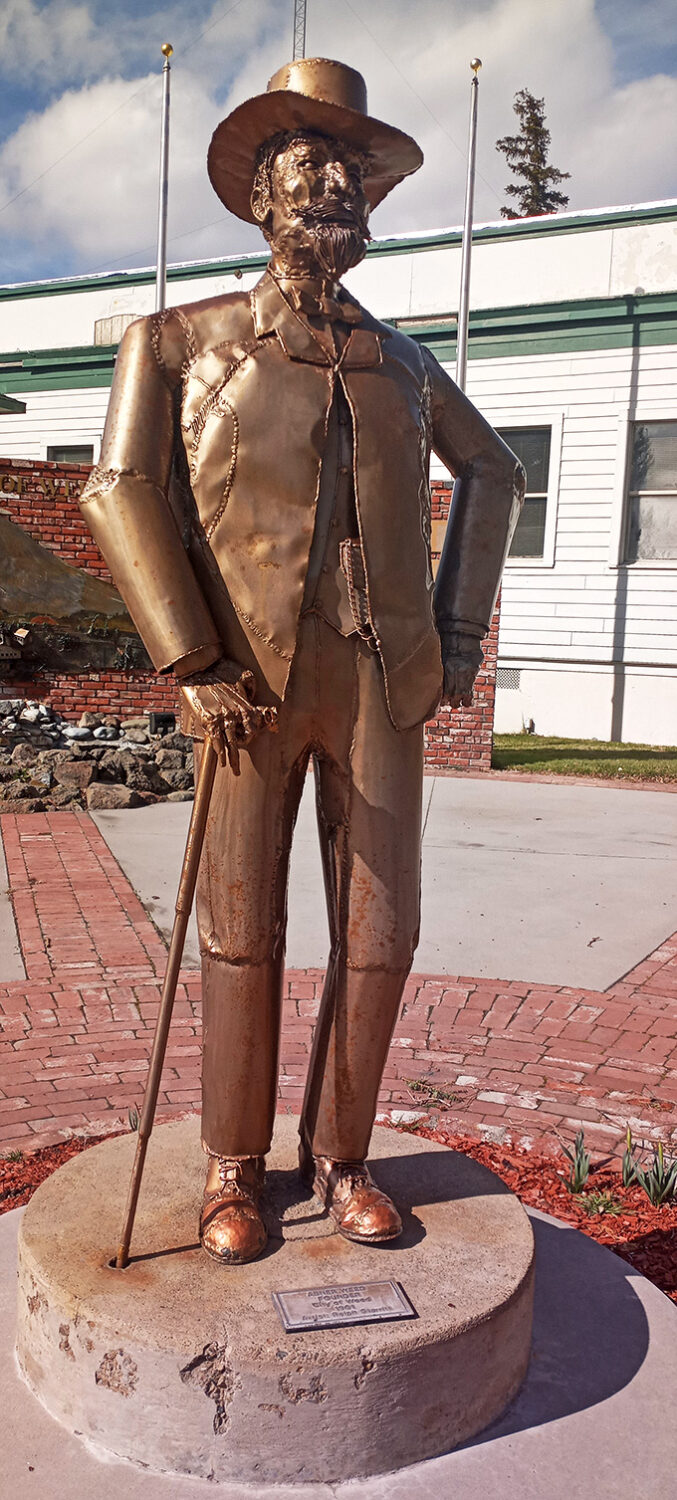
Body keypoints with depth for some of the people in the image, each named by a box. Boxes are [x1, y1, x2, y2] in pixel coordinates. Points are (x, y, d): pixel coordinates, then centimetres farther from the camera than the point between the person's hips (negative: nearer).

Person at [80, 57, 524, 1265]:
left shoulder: (401, 363, 15)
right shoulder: (180, 342, 5)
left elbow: (491, 475, 25)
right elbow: (123, 489, -5)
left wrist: (461, 635, 14)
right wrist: (190, 664, -14)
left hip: (382, 685, 3)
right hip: (252, 685, -3)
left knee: (379, 933, 3)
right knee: (242, 934, 4)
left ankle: (339, 1157, 24)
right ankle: (234, 1166, 23)